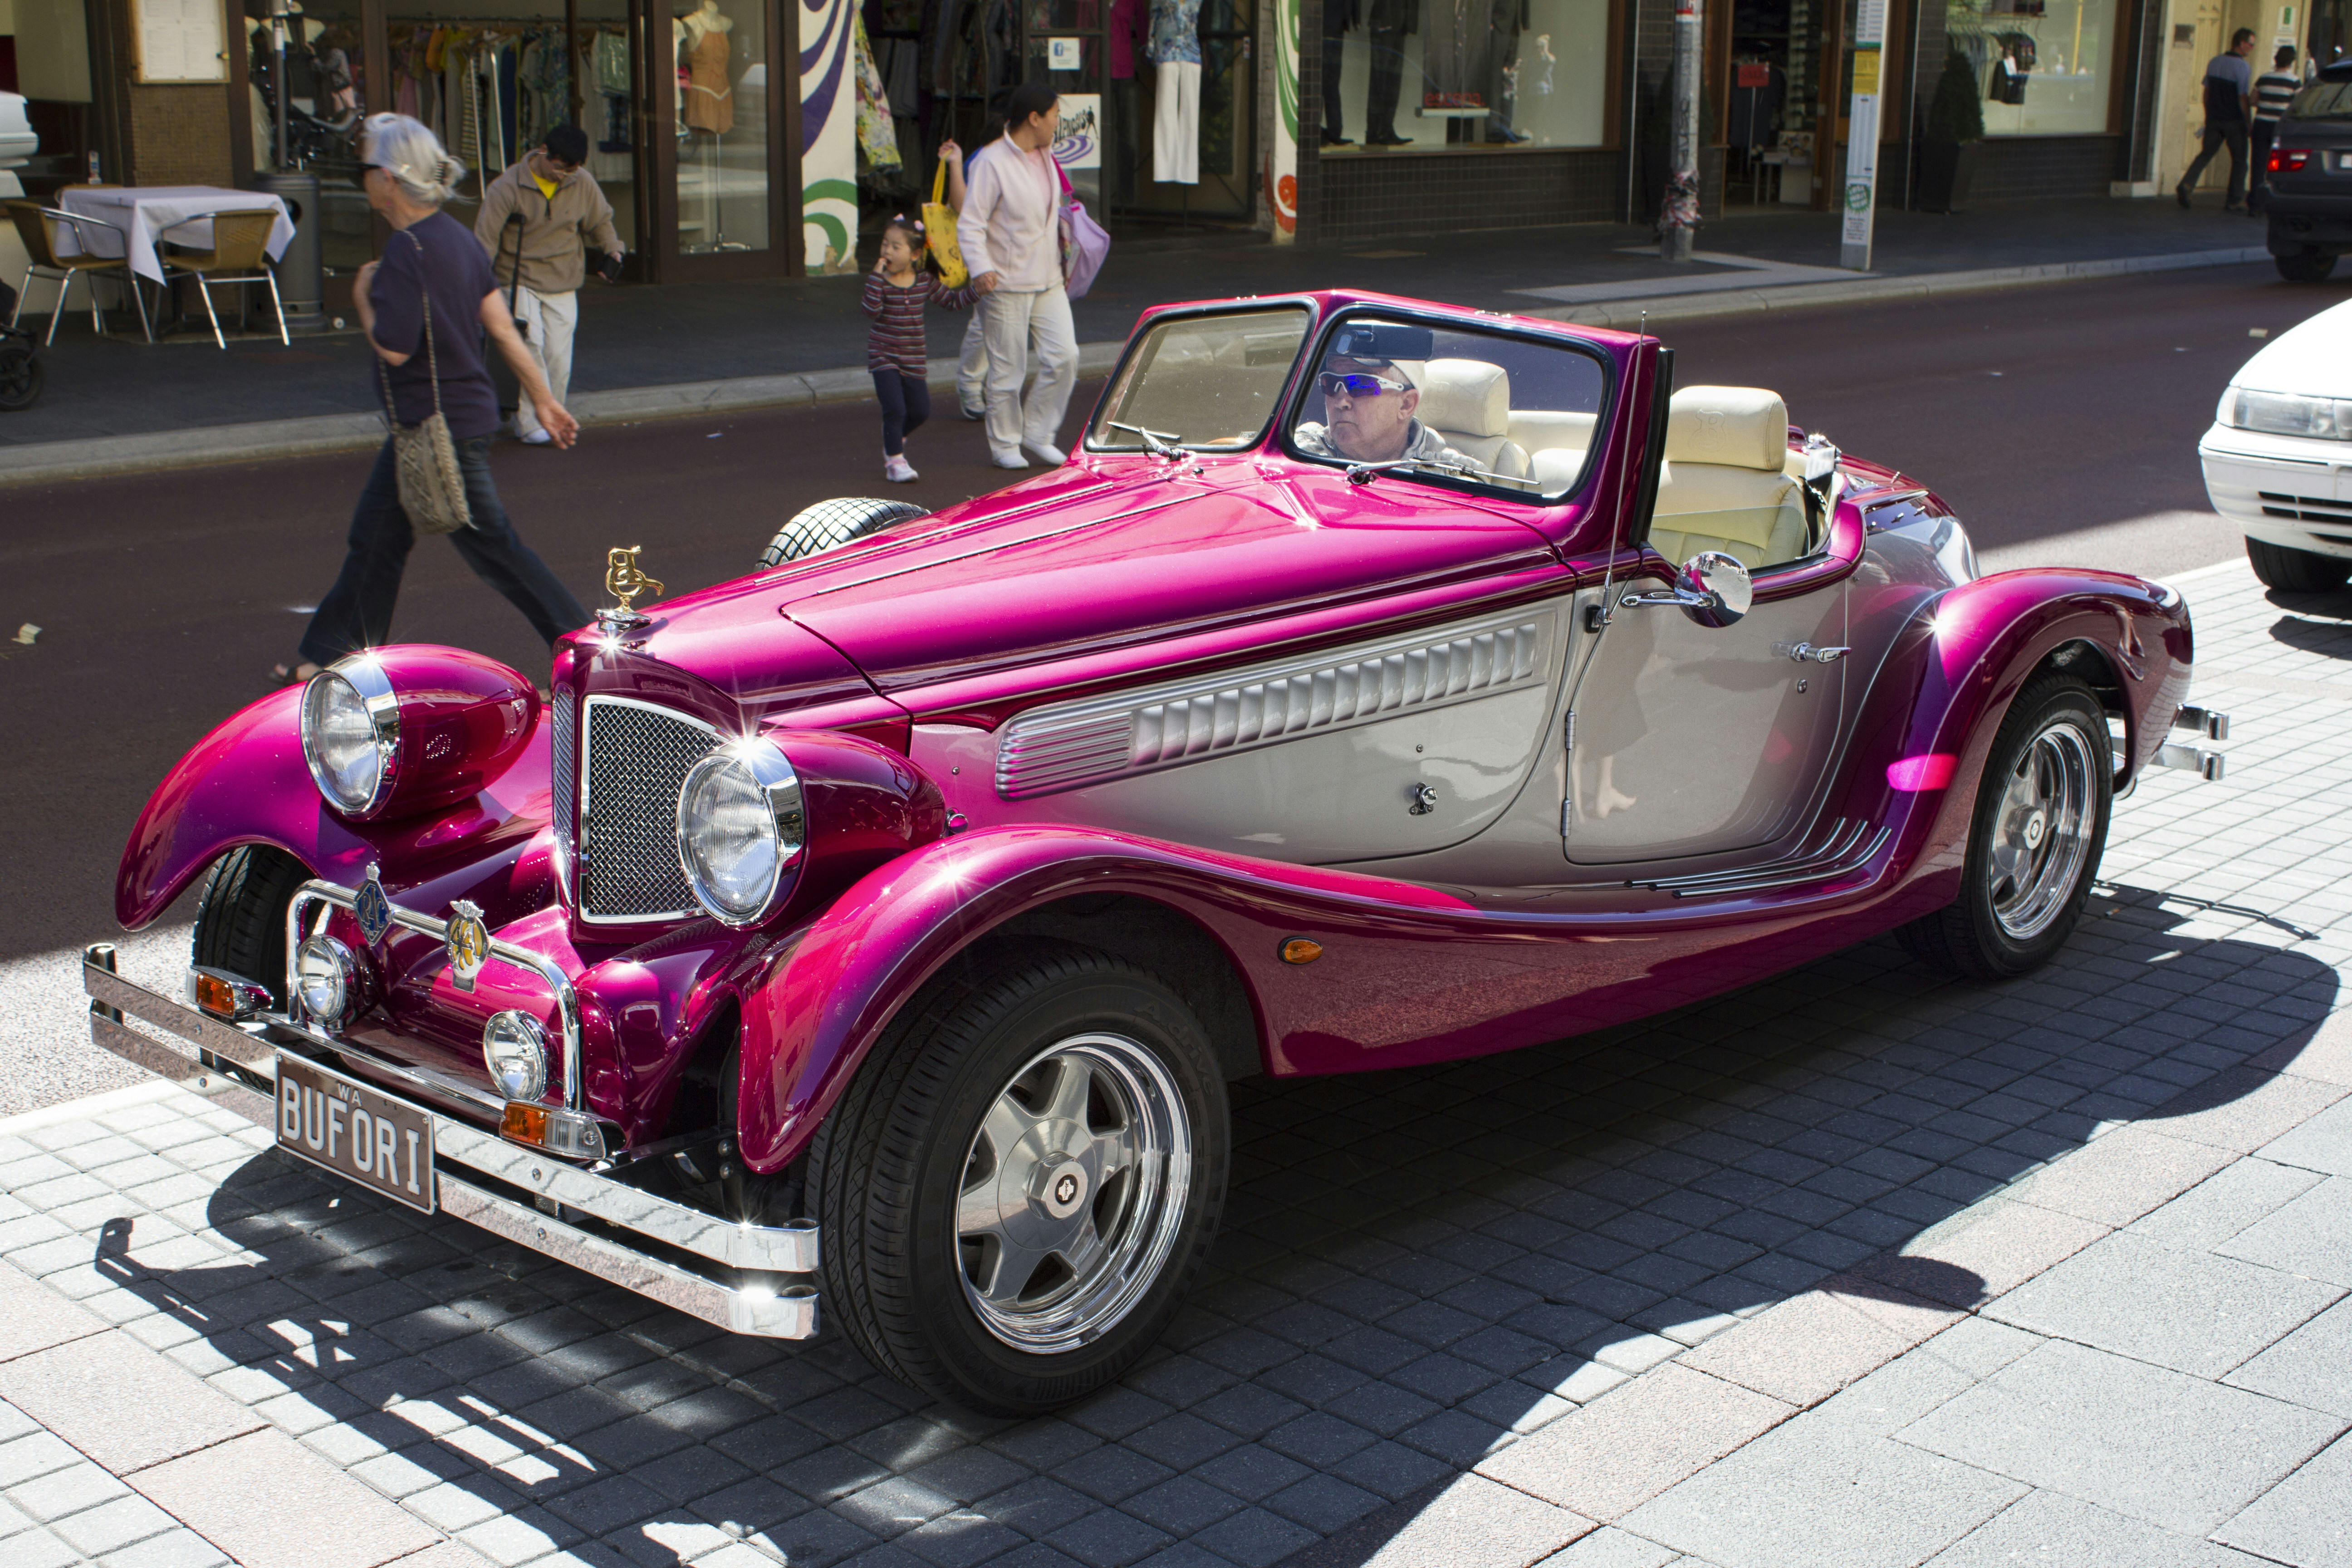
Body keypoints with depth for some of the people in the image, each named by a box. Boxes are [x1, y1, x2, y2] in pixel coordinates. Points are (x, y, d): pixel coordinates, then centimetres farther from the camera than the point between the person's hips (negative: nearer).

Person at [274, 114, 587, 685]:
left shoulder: (405, 252, -21)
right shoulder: (456, 237, 7)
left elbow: (394, 348, -23)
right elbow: (502, 326, 8)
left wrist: (363, 299, -6)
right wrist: (543, 399, 11)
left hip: (440, 424, -10)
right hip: (464, 411, 10)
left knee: (491, 545, -2)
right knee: (375, 536, 16)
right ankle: (333, 654, 25)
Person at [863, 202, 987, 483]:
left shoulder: (926, 282, 0)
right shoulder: (880, 280, -11)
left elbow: (951, 300, 12)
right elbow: (872, 310, -26)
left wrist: (976, 291, -1)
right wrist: (877, 277, -30)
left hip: (914, 359, 4)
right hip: (884, 356, -4)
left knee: (921, 411, 11)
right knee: (895, 409, -15)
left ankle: (894, 439, 39)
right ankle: (895, 460, 1)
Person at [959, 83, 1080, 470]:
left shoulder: (1044, 154, 9)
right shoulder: (991, 162, -15)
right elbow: (970, 224, -18)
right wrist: (981, 267, -31)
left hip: (1048, 280, 7)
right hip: (1007, 283, -7)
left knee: (1064, 356, 0)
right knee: (1008, 369, 1)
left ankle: (1037, 433, 15)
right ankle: (1004, 444, 16)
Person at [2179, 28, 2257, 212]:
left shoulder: (2214, 62, 5)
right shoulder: (2243, 67, -15)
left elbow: (2207, 92, 11)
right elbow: (2243, 99, -16)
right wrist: (2249, 124, -8)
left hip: (2214, 119, 5)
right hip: (2234, 121, -5)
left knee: (2206, 154, 13)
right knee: (2239, 159, 7)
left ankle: (2186, 184, -10)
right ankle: (2236, 201, 9)